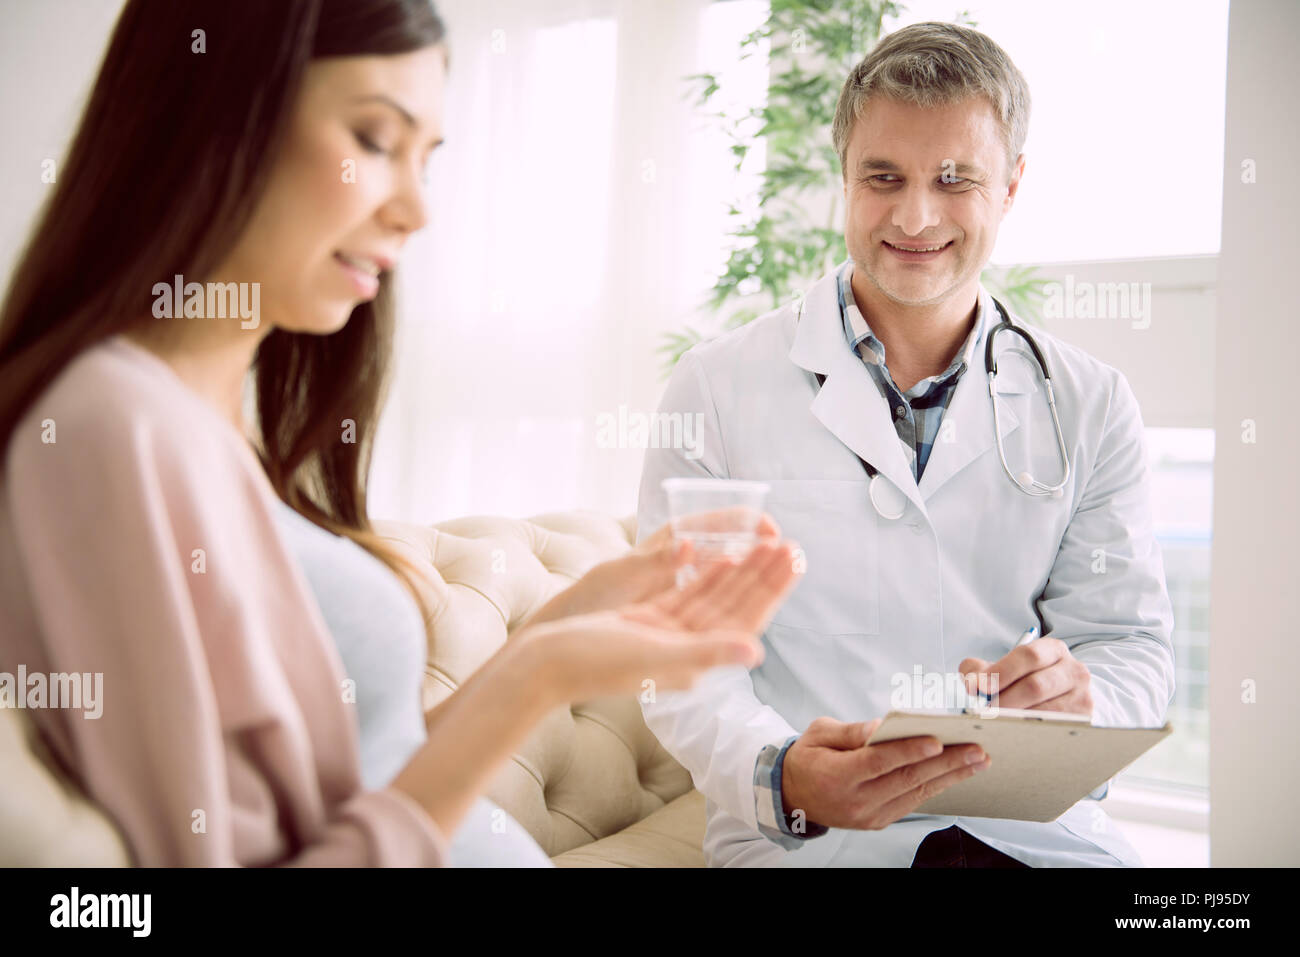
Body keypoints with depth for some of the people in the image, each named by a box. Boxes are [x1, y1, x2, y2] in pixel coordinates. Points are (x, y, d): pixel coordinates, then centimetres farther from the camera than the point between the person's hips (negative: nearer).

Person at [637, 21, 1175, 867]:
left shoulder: (1090, 406, 9)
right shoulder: (718, 389, 1)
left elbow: (1131, 640, 7)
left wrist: (1076, 697, -17)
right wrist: (782, 777, -24)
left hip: (1030, 822, 3)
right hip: (801, 831, -2)